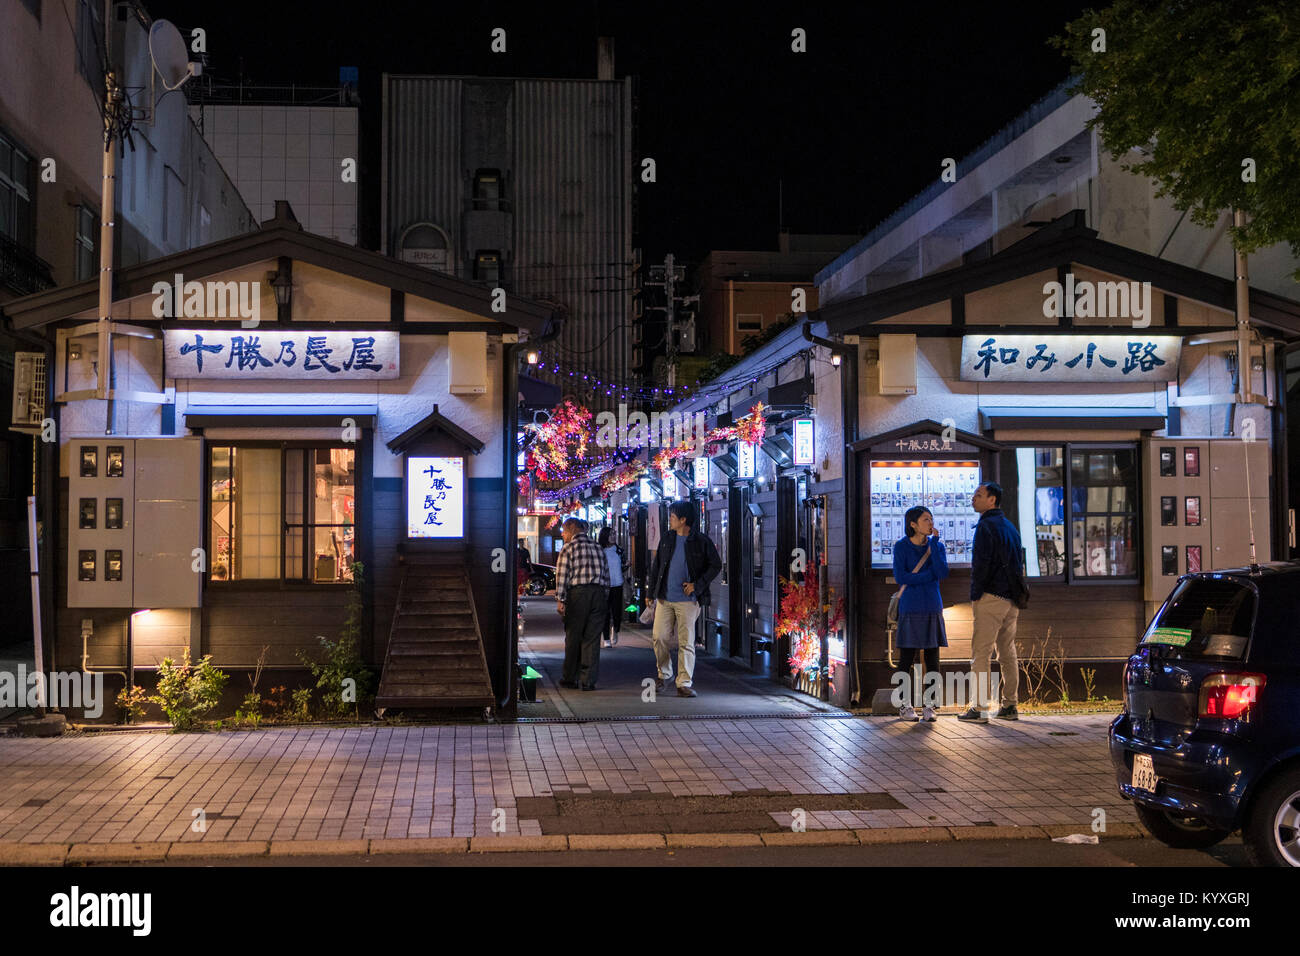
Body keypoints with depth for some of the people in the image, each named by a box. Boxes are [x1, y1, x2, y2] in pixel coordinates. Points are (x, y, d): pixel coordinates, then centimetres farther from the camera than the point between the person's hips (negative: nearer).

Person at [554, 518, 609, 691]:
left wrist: (560, 599, -8)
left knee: (573, 638, 6)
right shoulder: (597, 547, 17)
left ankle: (569, 678, 13)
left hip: (578, 593, -4)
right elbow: (606, 575, 15)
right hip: (598, 593, 4)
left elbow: (562, 575, -7)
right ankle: (588, 681, 0)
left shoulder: (569, 548, 1)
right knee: (592, 639, 3)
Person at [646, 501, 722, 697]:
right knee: (659, 637, 2)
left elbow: (716, 565, 1)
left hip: (687, 600, -4)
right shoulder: (666, 540, 10)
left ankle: (684, 684, 2)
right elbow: (656, 567, 15)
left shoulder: (701, 542, -3)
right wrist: (650, 592, 12)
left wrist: (697, 585, -8)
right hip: (664, 599, 4)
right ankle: (664, 673, 24)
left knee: (686, 643, -3)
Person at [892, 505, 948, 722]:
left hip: (932, 608, 3)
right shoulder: (901, 547, -2)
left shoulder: (937, 546, 6)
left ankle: (928, 706, 7)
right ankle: (905, 706, 7)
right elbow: (900, 577, -12)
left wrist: (934, 542, -11)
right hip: (910, 609, -3)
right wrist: (930, 575, -11)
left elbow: (943, 573, -10)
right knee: (907, 659, 0)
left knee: (932, 659, 1)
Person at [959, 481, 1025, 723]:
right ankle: (1009, 706, 13)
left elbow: (981, 564, -16)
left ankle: (979, 708, -9)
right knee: (1007, 652, 12)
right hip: (1011, 598, 8)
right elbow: (1018, 564, 18)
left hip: (991, 596, -8)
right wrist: (1017, 596, 18)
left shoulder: (985, 527, -10)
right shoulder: (1010, 527, 17)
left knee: (980, 653, -6)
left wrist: (975, 595, -8)